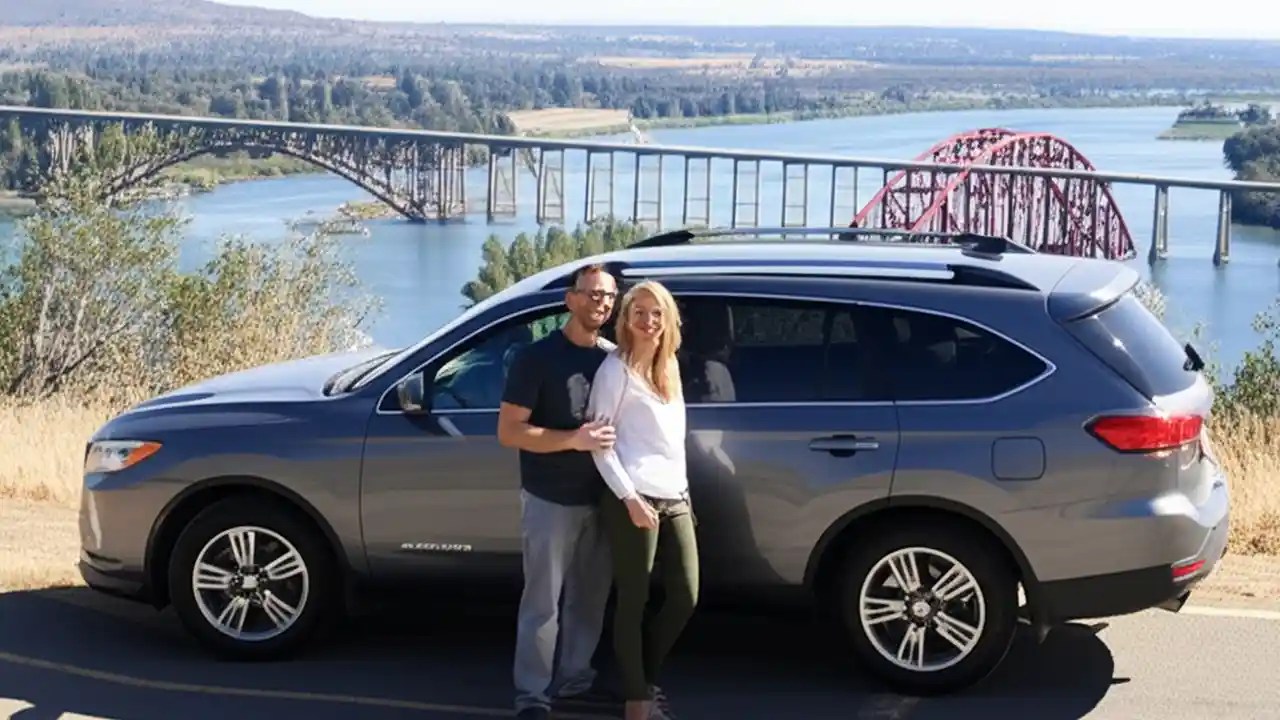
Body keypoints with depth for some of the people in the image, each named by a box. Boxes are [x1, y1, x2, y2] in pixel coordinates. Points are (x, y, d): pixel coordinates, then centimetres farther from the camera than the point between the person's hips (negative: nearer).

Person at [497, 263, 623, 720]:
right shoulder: (537, 357, -9)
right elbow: (509, 431, -12)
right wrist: (574, 439, -23)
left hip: (600, 498, 5)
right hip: (550, 501, -5)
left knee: (590, 597, 13)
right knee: (542, 602, 0)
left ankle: (574, 677, 28)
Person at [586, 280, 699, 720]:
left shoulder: (669, 366, 16)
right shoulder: (616, 369, -6)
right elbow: (599, 439, -10)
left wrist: (682, 489, 16)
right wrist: (629, 497, -16)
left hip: (675, 497, 7)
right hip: (635, 499, -7)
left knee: (685, 598, 9)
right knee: (633, 601, 0)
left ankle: (644, 679, 27)